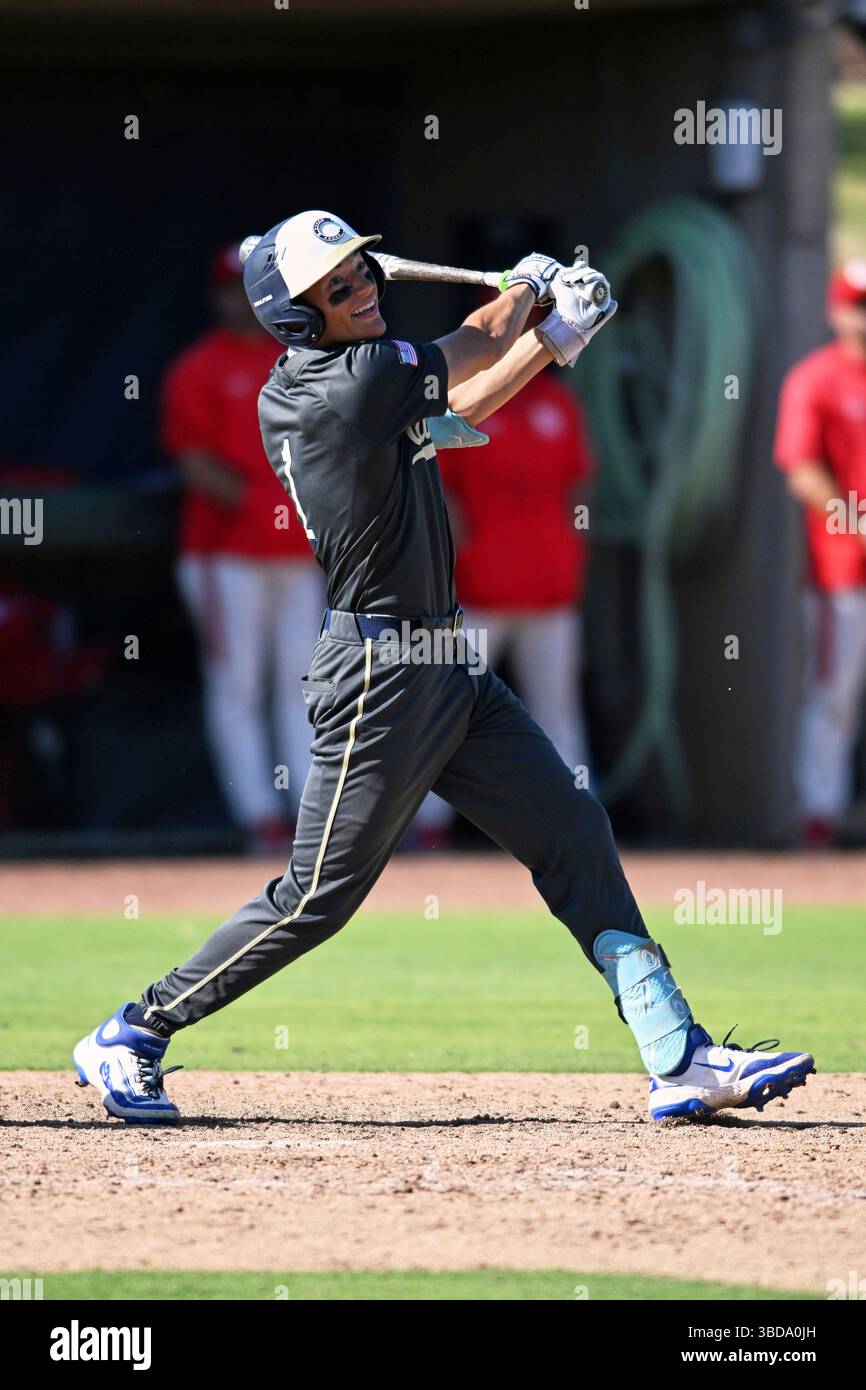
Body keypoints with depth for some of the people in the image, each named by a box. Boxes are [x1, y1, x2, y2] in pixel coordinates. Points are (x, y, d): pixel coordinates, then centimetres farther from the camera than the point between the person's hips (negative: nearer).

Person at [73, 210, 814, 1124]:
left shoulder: (288, 397, 8)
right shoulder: (355, 380, -18)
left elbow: (450, 410, 18)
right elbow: (474, 350, -1)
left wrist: (553, 336, 10)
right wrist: (527, 285, 19)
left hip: (447, 671, 10)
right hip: (380, 674, -10)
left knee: (575, 835, 6)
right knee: (317, 898, -3)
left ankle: (680, 1060, 5)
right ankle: (130, 1038, 10)